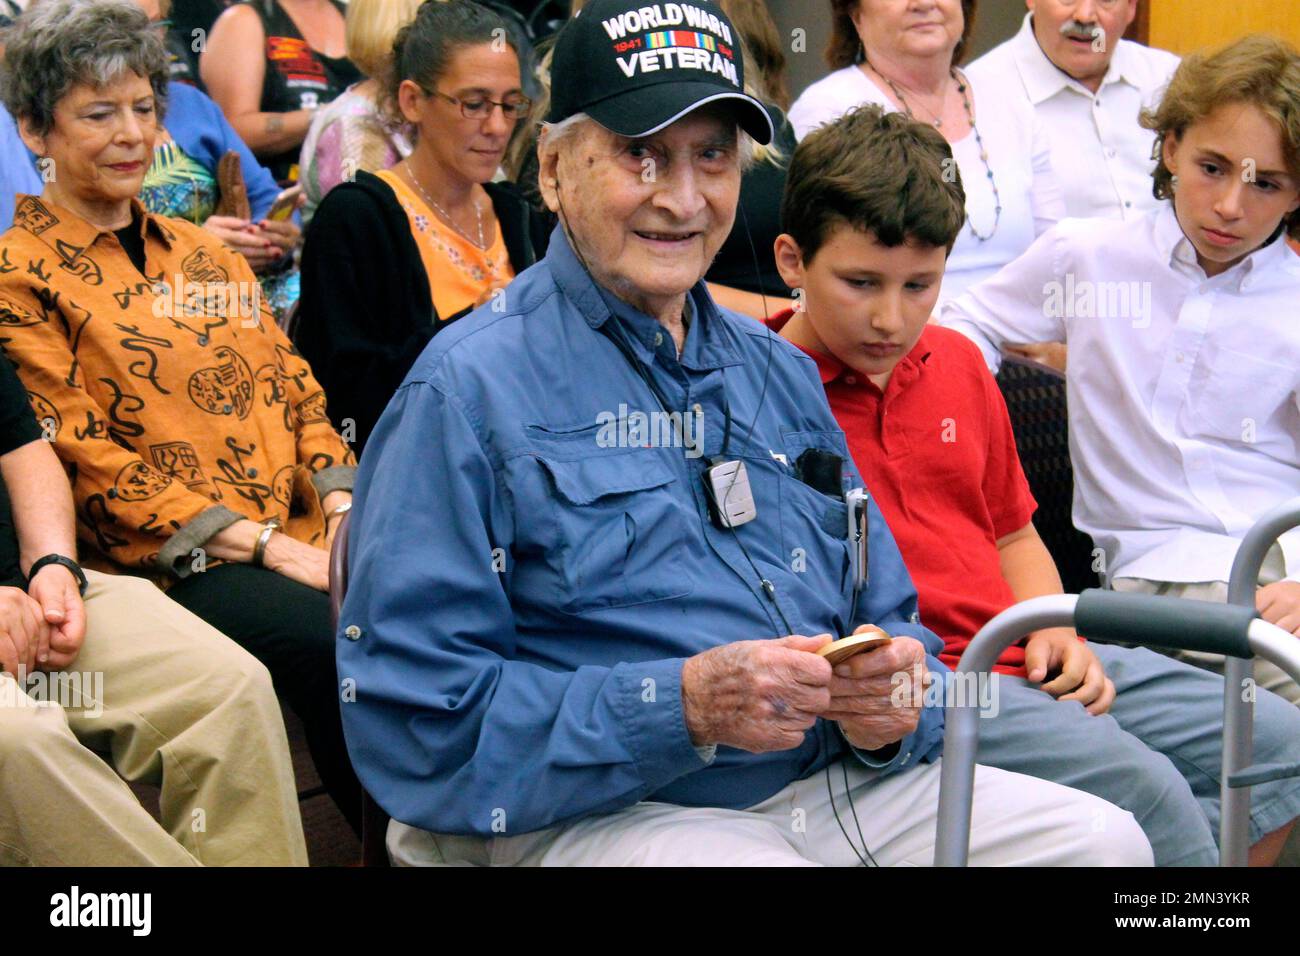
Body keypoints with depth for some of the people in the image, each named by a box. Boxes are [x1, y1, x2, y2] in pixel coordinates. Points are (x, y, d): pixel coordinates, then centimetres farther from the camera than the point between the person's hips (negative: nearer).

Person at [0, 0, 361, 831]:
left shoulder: (205, 254, 23)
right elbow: (82, 453, -6)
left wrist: (341, 512, 0)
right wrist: (262, 544, -13)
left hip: (301, 537, 6)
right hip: (167, 560, -6)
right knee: (337, 645, -32)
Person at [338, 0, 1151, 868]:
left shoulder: (779, 374, 18)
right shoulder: (466, 394, -5)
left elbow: (887, 619, 19)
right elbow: (415, 722, -12)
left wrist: (894, 704, -5)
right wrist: (684, 706, -20)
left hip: (836, 786, 7)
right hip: (598, 817, -7)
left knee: (1104, 838, -9)